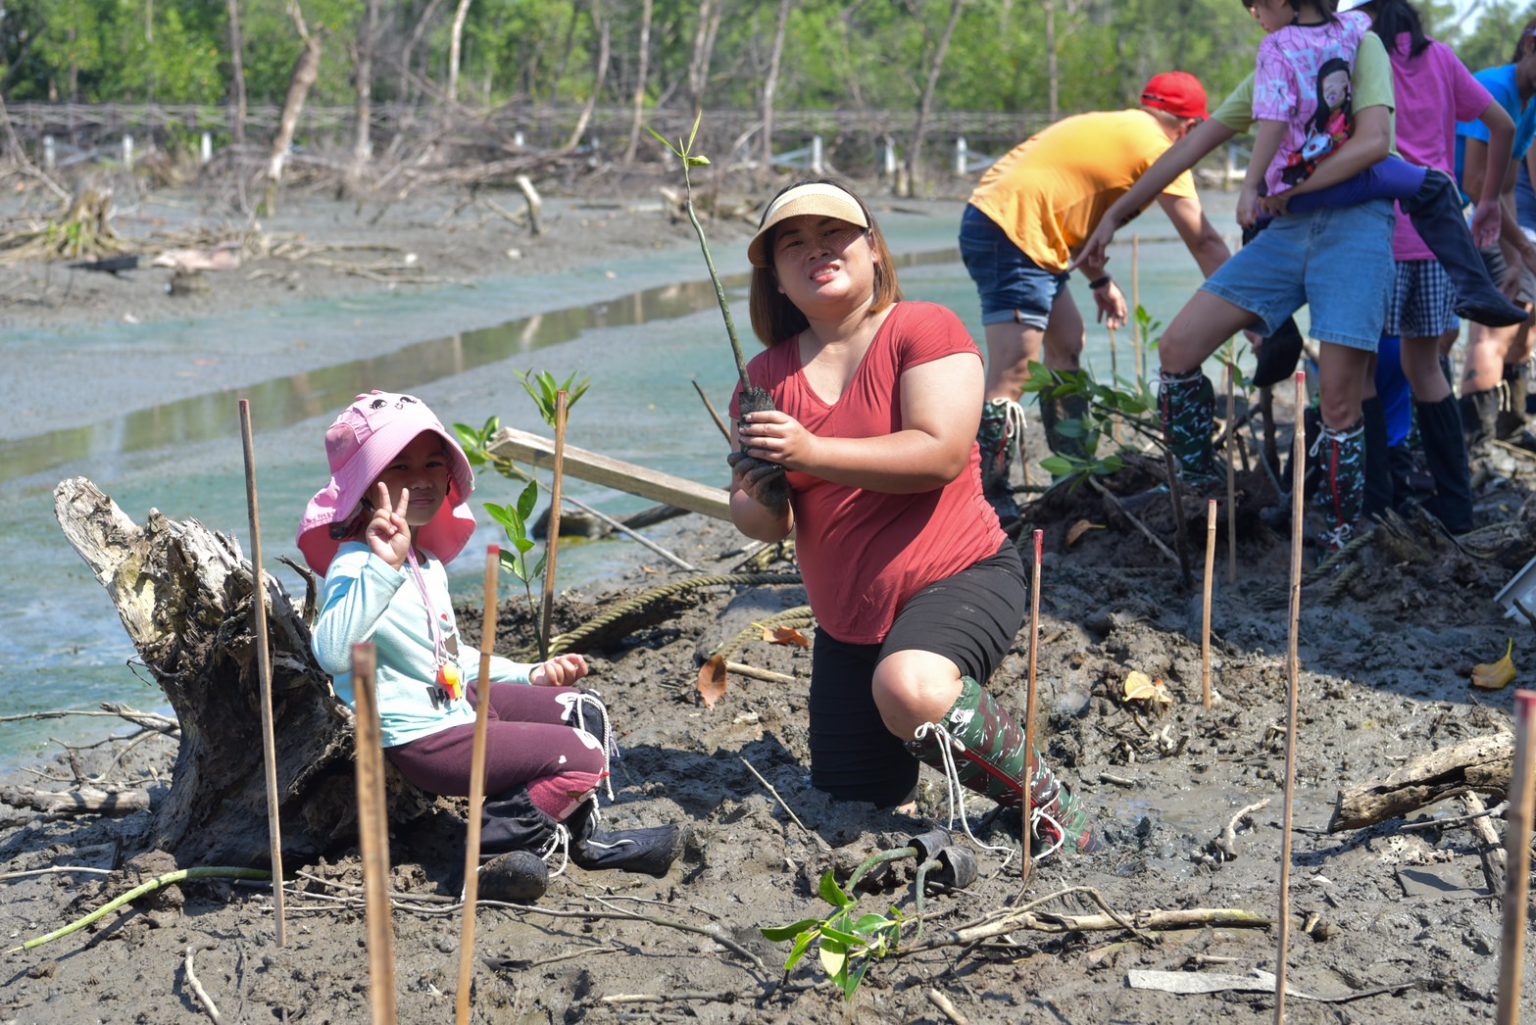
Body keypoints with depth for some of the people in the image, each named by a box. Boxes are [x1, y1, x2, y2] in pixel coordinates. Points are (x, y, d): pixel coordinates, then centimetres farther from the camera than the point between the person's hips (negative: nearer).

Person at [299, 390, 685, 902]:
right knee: (582, 757, -13)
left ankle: (582, 839, 18)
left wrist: (528, 675, 18)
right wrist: (382, 568, -50)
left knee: (585, 710, 14)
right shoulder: (355, 565, -22)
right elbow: (332, 653, -43)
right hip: (424, 740, -10)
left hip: (461, 705, 10)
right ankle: (498, 852, -5)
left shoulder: (428, 562, 9)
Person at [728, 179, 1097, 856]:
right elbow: (764, 526, 6)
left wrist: (811, 453, -27)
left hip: (957, 578, -6)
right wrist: (759, 500, -18)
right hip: (848, 621, 6)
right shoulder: (765, 378, 6)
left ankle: (1046, 803, -14)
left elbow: (940, 455, -23)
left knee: (909, 689, -38)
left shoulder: (924, 329, -8)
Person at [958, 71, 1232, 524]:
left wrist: (1099, 279, 21)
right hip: (1011, 235, -10)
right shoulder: (1157, 146, -3)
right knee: (1011, 377, -12)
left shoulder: (1110, 127, 23)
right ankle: (989, 500, -13)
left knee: (1067, 344, 19)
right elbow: (1202, 240, -4)